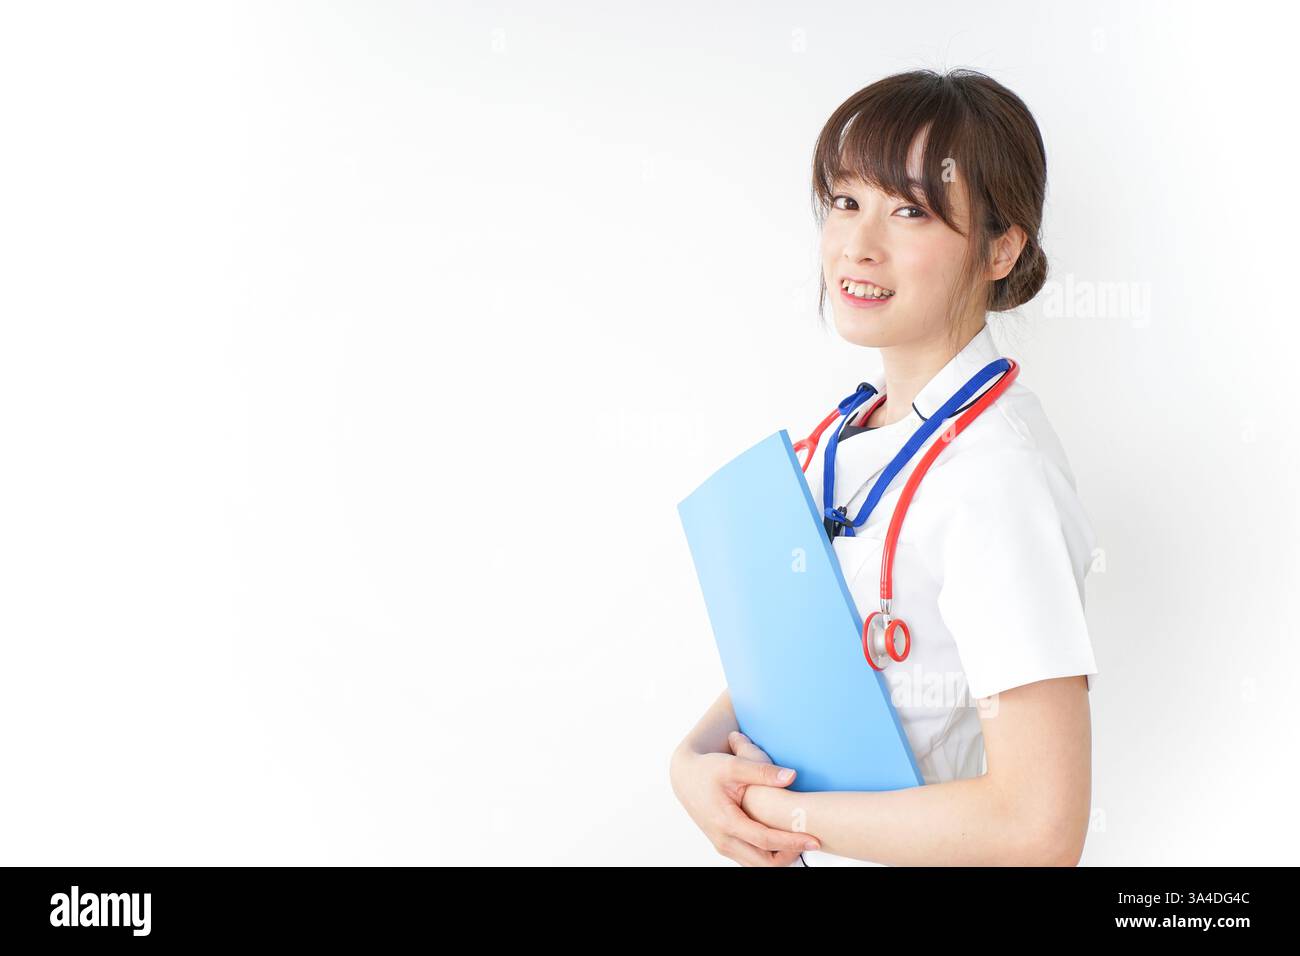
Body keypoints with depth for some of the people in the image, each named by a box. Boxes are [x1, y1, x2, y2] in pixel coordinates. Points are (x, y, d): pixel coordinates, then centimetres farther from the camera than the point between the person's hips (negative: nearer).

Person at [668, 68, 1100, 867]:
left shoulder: (997, 471, -25)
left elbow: (1041, 827, -30)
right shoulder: (856, 428, 0)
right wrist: (696, 759, -11)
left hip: (910, 855, -7)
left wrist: (782, 810, -19)